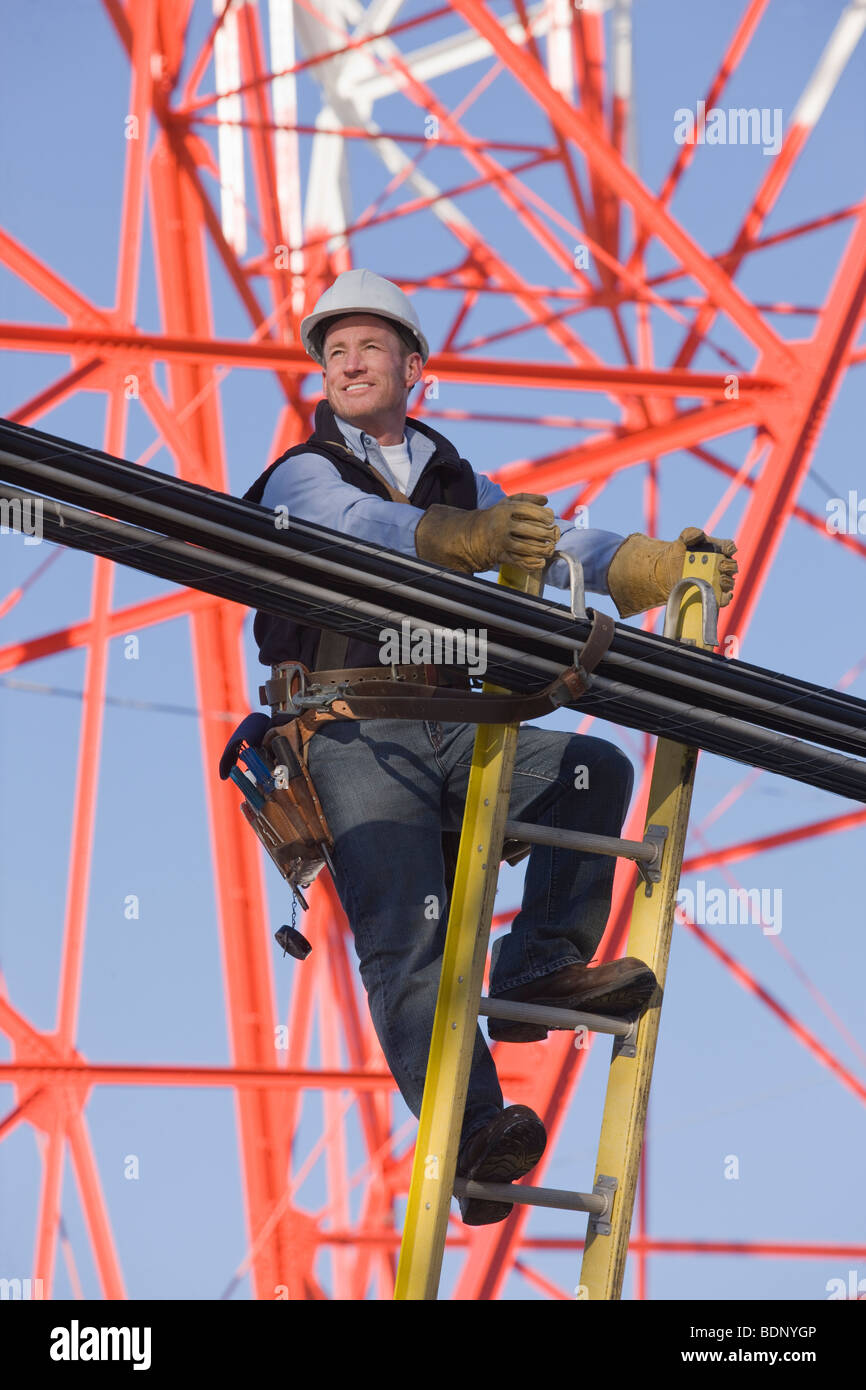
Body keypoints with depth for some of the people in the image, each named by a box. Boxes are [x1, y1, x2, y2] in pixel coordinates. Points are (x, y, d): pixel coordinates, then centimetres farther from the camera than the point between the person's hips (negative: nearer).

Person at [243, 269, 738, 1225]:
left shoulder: (459, 486, 22)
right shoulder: (304, 477, 5)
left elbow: (554, 549, 9)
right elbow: (360, 528, -18)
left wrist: (662, 566, -9)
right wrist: (473, 538, -38)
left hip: (445, 735, 5)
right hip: (352, 741, -5)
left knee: (597, 770, -13)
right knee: (406, 941, -21)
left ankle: (537, 970, -14)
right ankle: (471, 1140, -32)